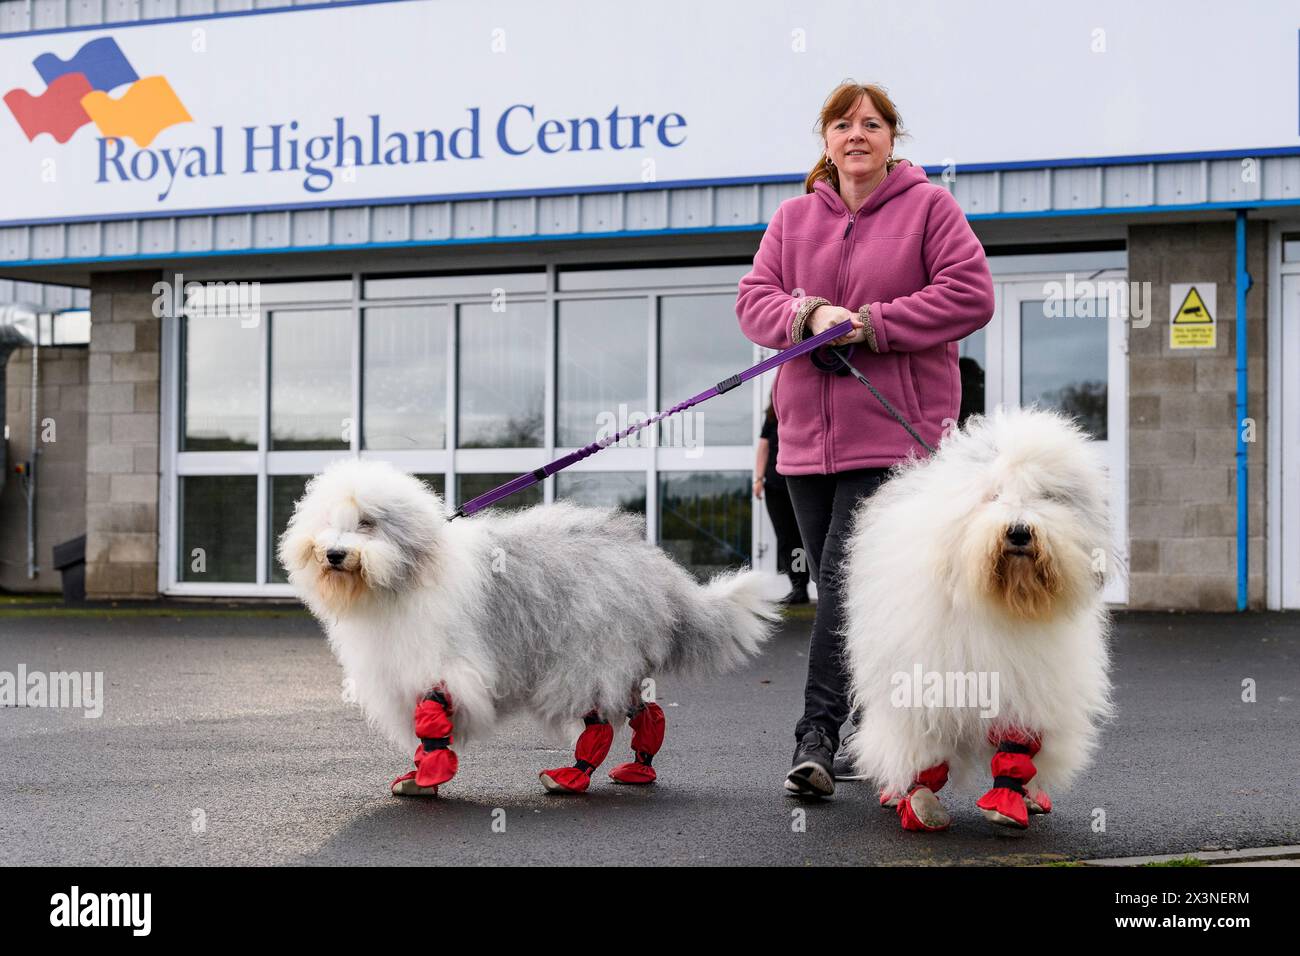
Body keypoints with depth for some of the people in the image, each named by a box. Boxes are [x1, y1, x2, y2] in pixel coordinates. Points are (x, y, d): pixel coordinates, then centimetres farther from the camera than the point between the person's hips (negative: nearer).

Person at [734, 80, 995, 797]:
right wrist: (810, 315, -14)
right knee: (832, 583, 9)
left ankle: (817, 738, -18)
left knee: (847, 579, -17)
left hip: (891, 433, -5)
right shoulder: (793, 218, 15)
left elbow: (969, 296, -6)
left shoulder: (928, 206, 2)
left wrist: (872, 324, -13)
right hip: (809, 435, 5)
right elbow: (754, 298, 7)